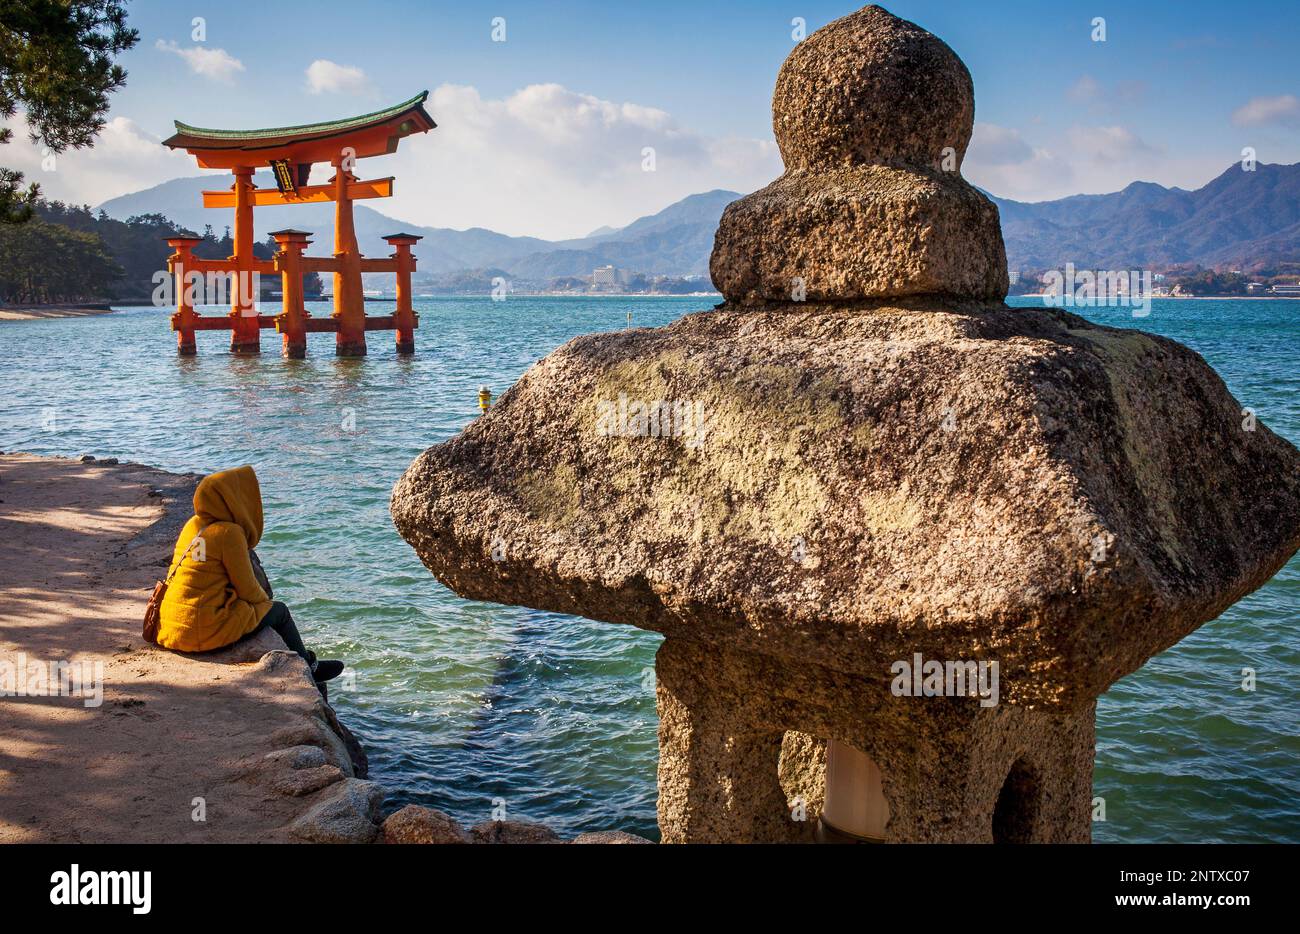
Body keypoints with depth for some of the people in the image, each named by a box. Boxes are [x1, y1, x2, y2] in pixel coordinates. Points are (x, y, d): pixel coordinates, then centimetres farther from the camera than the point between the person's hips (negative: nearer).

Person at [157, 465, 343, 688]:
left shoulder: (193, 525, 9)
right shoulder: (230, 532, -15)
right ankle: (309, 670, 31)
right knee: (278, 611, 11)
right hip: (207, 632, -8)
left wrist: (262, 598, 21)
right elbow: (247, 589, -10)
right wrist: (266, 601, 13)